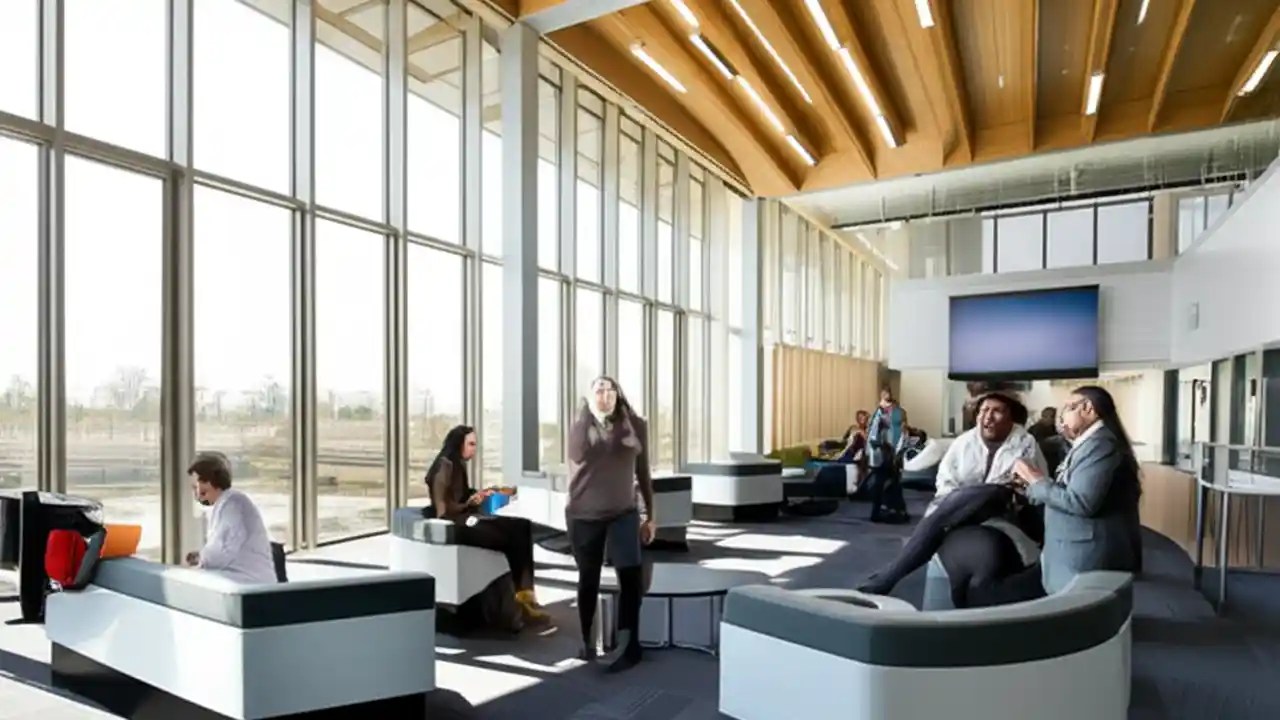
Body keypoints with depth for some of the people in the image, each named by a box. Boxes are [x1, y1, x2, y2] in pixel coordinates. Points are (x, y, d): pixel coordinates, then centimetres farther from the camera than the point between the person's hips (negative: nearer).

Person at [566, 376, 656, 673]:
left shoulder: (635, 426, -1)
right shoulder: (579, 427, 0)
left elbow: (643, 471, 6)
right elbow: (577, 458, -21)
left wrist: (650, 514, 7)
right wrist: (587, 411, -17)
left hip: (623, 513, 0)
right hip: (583, 516, 0)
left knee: (631, 575, -13)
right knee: (589, 579, 12)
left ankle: (627, 645, 0)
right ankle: (587, 640, 30)